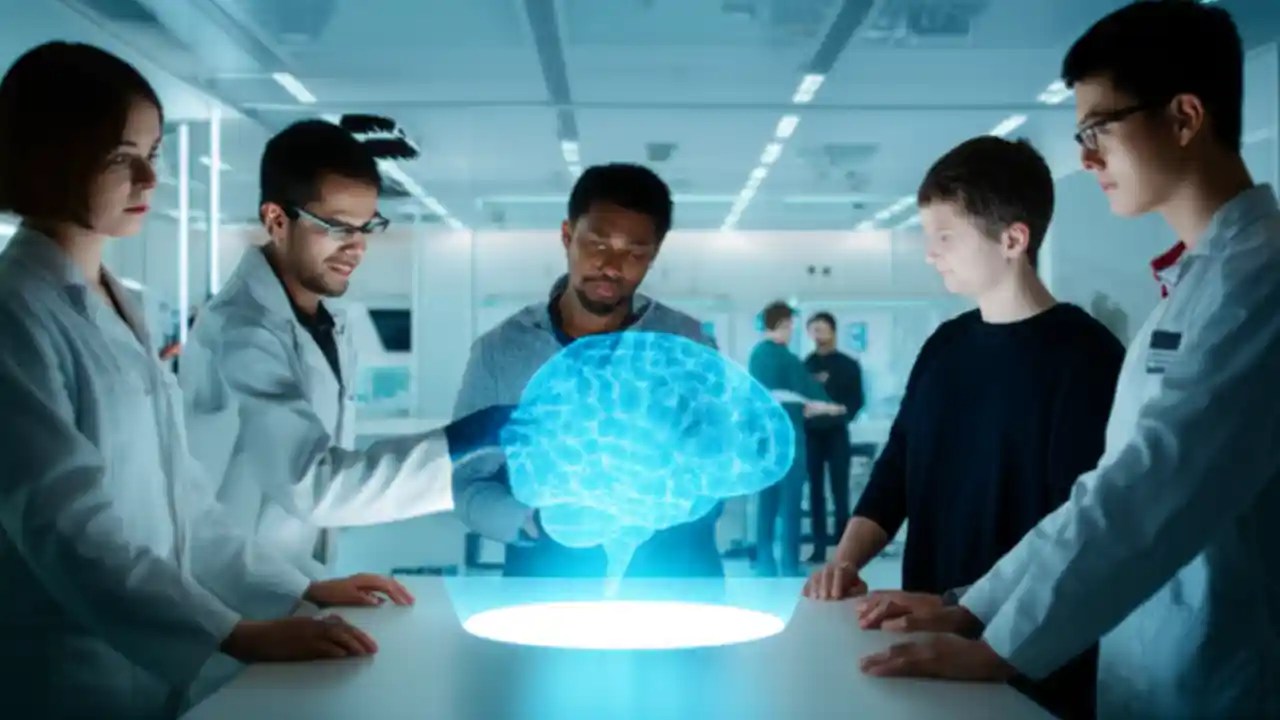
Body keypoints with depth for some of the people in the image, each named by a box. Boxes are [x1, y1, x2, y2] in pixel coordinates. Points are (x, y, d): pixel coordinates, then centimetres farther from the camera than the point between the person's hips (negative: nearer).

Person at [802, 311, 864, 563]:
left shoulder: (849, 365, 6)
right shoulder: (805, 365, 10)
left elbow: (857, 400, 1)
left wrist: (841, 416, -16)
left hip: (836, 434, -2)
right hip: (811, 434, 2)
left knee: (839, 492, -3)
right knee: (815, 491, 3)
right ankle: (819, 547, 5)